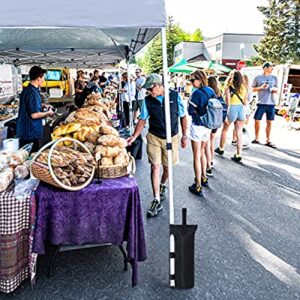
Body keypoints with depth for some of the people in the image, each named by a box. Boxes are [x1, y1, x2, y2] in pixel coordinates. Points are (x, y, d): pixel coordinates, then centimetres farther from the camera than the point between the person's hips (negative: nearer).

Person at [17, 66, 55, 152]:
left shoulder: (26, 90, 8)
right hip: (30, 132, -10)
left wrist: (42, 106, 13)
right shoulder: (33, 93, -21)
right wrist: (48, 113, -10)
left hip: (24, 130, 10)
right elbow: (34, 115, -24)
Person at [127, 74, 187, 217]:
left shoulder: (175, 96, -8)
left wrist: (184, 135, 0)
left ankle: (162, 186, 44)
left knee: (167, 166, 13)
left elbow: (182, 116, 0)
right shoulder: (148, 100, -5)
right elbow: (142, 120, 0)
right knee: (155, 167, -4)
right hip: (154, 137, 0)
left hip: (171, 137, 0)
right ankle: (156, 200, 4)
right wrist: (134, 136, -12)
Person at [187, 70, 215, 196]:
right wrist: (203, 110, 7)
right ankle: (204, 177, 37)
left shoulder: (197, 93, -18)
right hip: (208, 126, 7)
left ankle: (198, 186, 7)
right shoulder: (211, 91, 4)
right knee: (202, 151, 25)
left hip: (197, 126, -7)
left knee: (196, 156, 1)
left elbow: (190, 111, -15)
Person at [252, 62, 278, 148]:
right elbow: (253, 89, 6)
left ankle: (268, 141, 11)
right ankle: (257, 138, 15)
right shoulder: (258, 78, 3)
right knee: (257, 120, -1)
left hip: (271, 103, 3)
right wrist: (261, 87, -11)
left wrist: (275, 90, -3)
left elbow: (276, 88, 20)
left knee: (269, 122, 3)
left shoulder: (274, 78, 12)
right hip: (261, 103, -2)